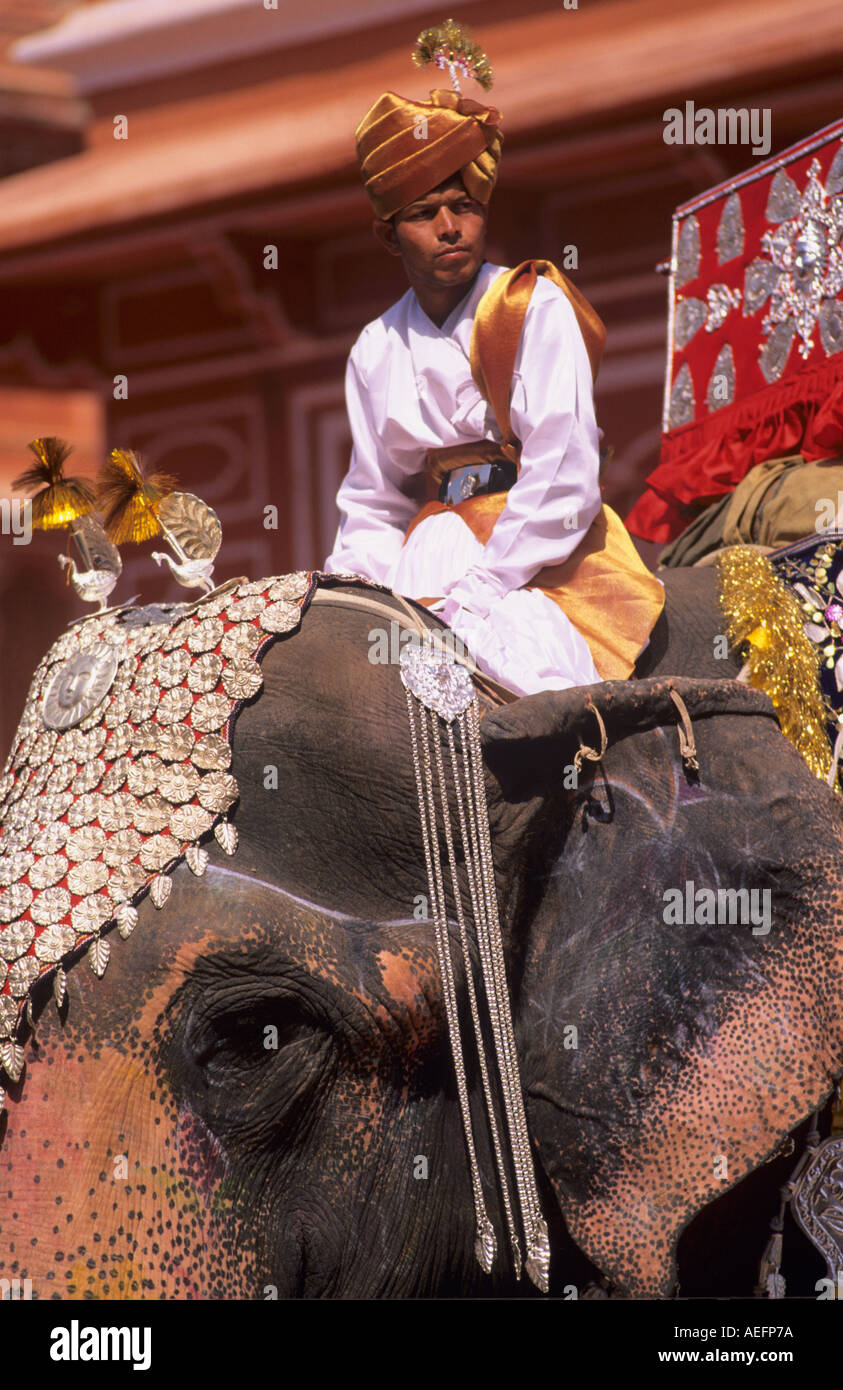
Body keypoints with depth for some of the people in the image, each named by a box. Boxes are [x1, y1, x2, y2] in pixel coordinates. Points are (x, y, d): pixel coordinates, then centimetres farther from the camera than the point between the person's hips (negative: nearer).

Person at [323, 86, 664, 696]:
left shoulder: (536, 309, -3)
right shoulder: (376, 351, 14)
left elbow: (563, 476, -12)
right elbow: (373, 508, 17)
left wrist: (469, 598, -20)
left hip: (544, 553, -4)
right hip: (435, 548, 5)